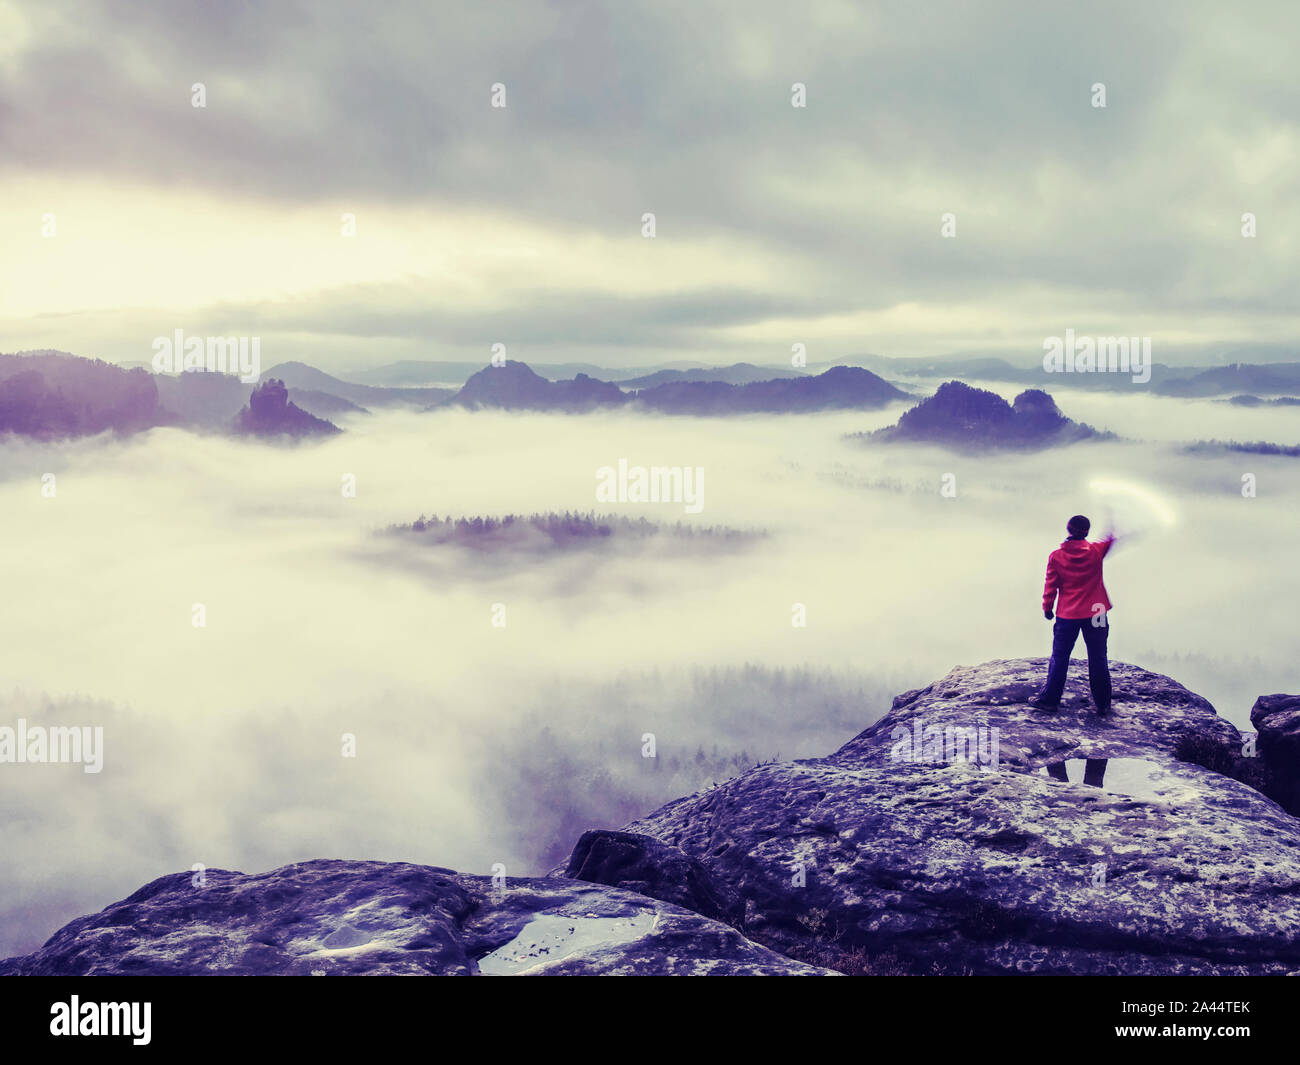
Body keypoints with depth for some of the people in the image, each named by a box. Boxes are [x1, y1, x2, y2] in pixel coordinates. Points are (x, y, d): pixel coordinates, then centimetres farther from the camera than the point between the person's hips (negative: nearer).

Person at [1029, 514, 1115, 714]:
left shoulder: (1056, 556, -7)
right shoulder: (1096, 550, -4)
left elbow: (1051, 585, -2)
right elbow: (1110, 540, 18)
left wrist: (1047, 607, 11)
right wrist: (1112, 531, 40)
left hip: (1067, 615, 0)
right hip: (1095, 613, 0)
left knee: (1059, 657, 9)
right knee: (1098, 659, 7)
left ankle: (1050, 699, 13)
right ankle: (1103, 703, 11)